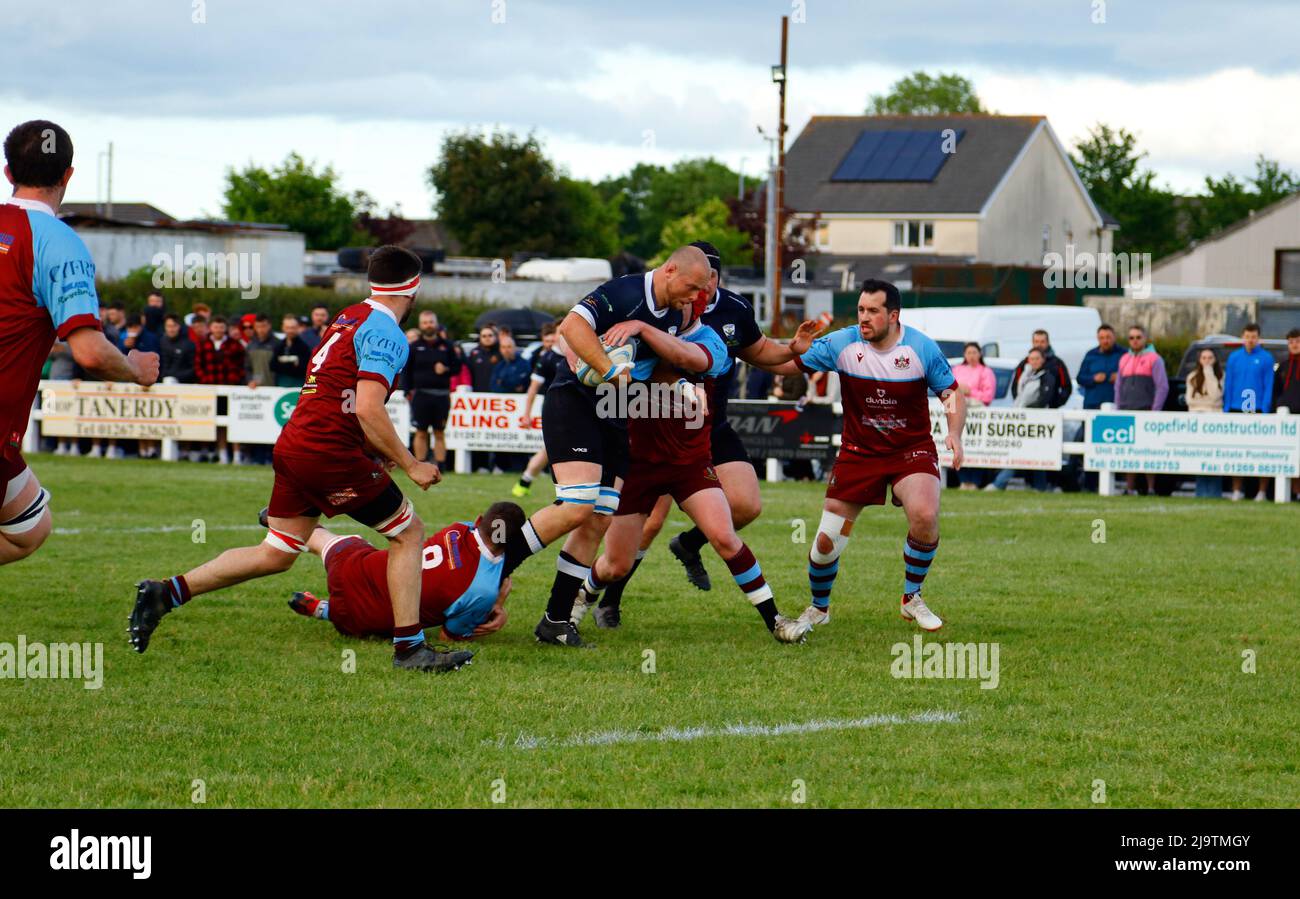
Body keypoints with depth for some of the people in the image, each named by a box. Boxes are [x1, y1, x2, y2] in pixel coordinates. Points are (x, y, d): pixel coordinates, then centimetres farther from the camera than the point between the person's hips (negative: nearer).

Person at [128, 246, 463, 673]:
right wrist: (410, 465, -14)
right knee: (409, 533, 5)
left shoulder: (350, 318, 17)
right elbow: (368, 410, -22)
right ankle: (409, 647, 3)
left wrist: (384, 451, 21)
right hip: (330, 452, -9)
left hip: (293, 446, 9)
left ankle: (166, 592, 10)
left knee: (275, 555, 15)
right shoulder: (385, 333, -12)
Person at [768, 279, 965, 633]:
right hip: (858, 453, 1)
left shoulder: (922, 348, -12)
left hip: (912, 450, -1)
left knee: (925, 515, -29)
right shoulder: (841, 344, -11)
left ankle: (911, 599, -3)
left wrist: (955, 434, -21)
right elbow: (787, 361, -6)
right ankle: (818, 608, 30)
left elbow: (952, 393, -4)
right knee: (826, 542, -2)